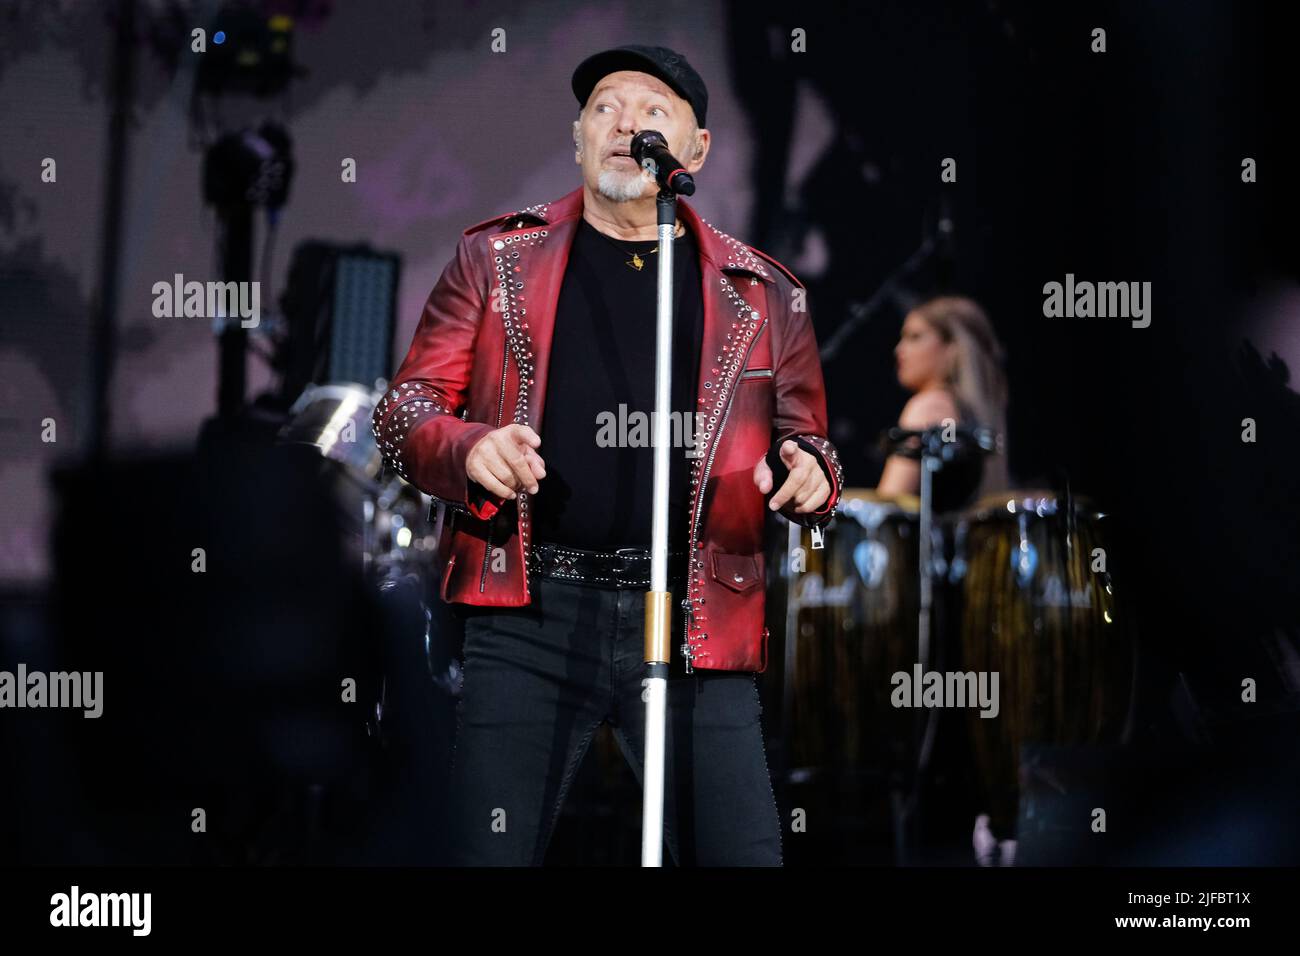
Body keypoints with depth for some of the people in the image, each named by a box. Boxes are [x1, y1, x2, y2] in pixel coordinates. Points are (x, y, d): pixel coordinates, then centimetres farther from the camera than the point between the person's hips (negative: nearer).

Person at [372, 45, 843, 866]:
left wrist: (810, 475, -5)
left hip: (696, 626, 1)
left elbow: (804, 442, 20)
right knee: (490, 850, 1)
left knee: (744, 852, -2)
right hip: (534, 613, 0)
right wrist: (470, 450, -12)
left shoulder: (762, 294, 12)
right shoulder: (497, 260, 10)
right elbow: (405, 408, 10)